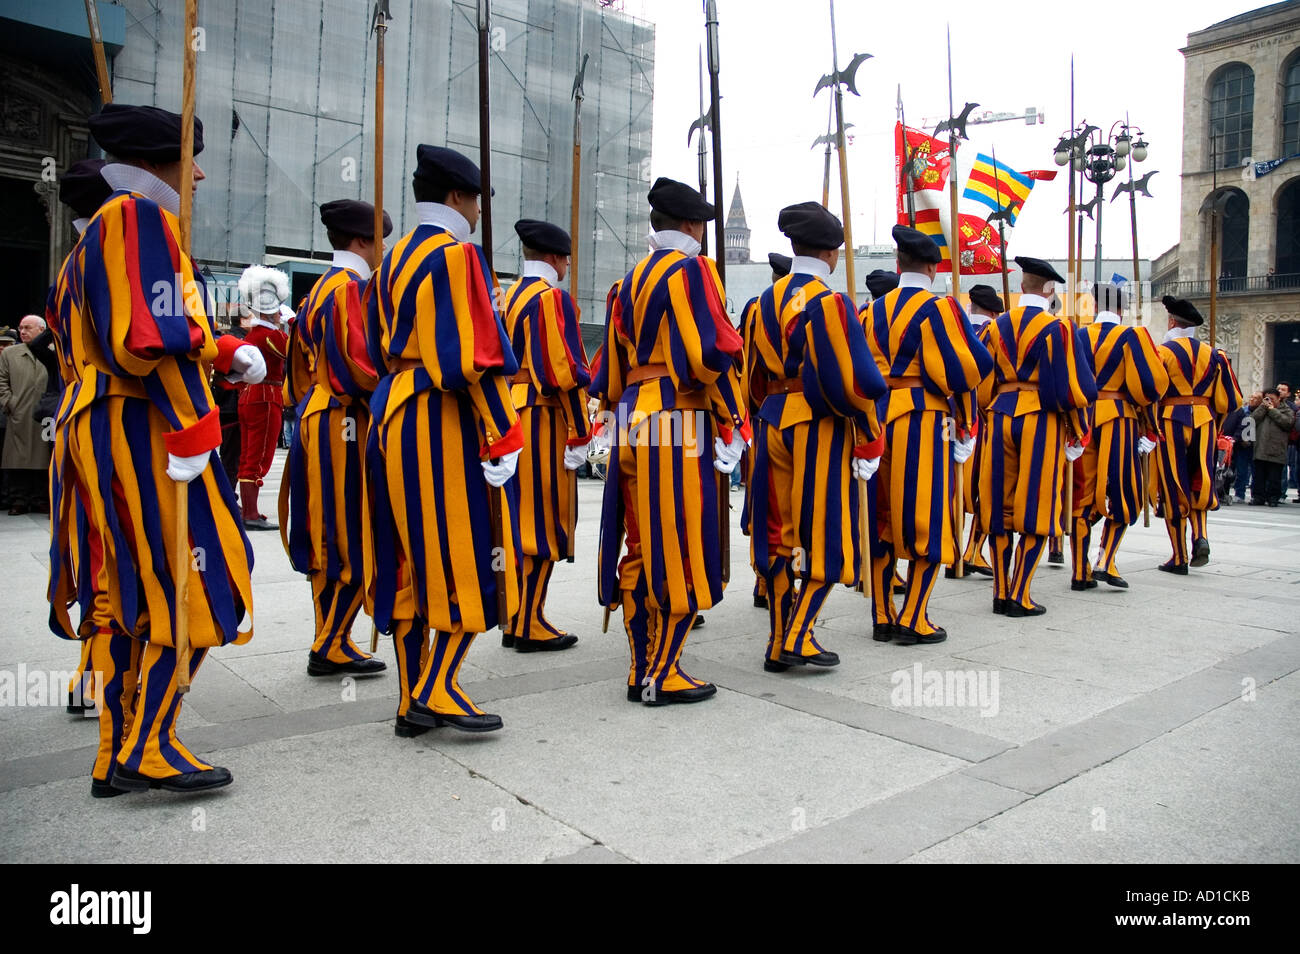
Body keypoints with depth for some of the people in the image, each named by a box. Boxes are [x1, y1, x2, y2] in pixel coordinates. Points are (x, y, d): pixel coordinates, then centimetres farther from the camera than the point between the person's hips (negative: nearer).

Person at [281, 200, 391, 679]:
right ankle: (332, 646, 2)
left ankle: (330, 643, 19)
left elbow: (305, 363, 20)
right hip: (346, 429, -10)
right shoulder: (350, 287, -12)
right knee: (355, 542, -4)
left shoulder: (320, 288, 19)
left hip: (317, 423, 10)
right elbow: (356, 366, -20)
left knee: (328, 542, 12)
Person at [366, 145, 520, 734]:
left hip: (393, 416, 9)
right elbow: (472, 355, -18)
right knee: (468, 555, -1)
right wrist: (502, 435, -18)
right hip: (446, 421, -9)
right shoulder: (456, 254, -9)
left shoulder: (393, 259, 19)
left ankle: (412, 702, 14)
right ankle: (437, 688, -3)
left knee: (410, 559, 9)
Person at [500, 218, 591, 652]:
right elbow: (565, 371, -17)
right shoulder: (553, 297, -10)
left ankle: (515, 619, 20)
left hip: (512, 416, 9)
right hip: (543, 420, -9)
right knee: (544, 522, -2)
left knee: (521, 519, 13)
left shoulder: (510, 297, 17)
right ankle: (529, 625, 3)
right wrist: (579, 435, -15)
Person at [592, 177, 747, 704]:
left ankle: (641, 669, 18)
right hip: (679, 425, -8)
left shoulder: (629, 281, 19)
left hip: (631, 427, 8)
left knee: (639, 551, 10)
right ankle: (662, 676, 3)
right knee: (680, 551, -2)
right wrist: (733, 421, -9)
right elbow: (712, 352, -14)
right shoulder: (692, 270, -4)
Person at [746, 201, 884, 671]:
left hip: (773, 425, 7)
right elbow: (852, 379, -15)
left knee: (780, 533, 11)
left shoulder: (766, 301, 11)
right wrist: (869, 438, -7)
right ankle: (798, 637, 1)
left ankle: (778, 644, 17)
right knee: (826, 535, 4)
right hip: (821, 427, -7)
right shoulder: (829, 303, -11)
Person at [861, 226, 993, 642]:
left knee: (883, 519, 10)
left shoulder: (873, 310, 12)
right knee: (928, 520, 1)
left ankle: (882, 617, 16)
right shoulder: (939, 308, -5)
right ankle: (913, 620, 3)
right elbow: (968, 368, -9)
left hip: (878, 419, 6)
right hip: (925, 421, -6)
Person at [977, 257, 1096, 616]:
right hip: (1041, 421, -4)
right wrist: (1077, 434, 1)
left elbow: (983, 383, 10)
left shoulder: (996, 327, 8)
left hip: (1001, 418, 4)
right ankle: (1020, 596, 2)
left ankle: (1001, 593, 12)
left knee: (1000, 507, 9)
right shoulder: (1056, 328, -5)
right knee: (1036, 509, 2)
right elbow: (1070, 384, -7)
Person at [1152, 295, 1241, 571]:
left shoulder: (1162, 351, -5)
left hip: (1171, 420, -4)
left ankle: (1180, 558, 5)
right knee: (1199, 483, 17)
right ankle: (1200, 536, -5)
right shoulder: (1211, 354, 9)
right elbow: (1225, 399, 9)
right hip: (1204, 421, 4)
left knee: (1174, 488, 2)